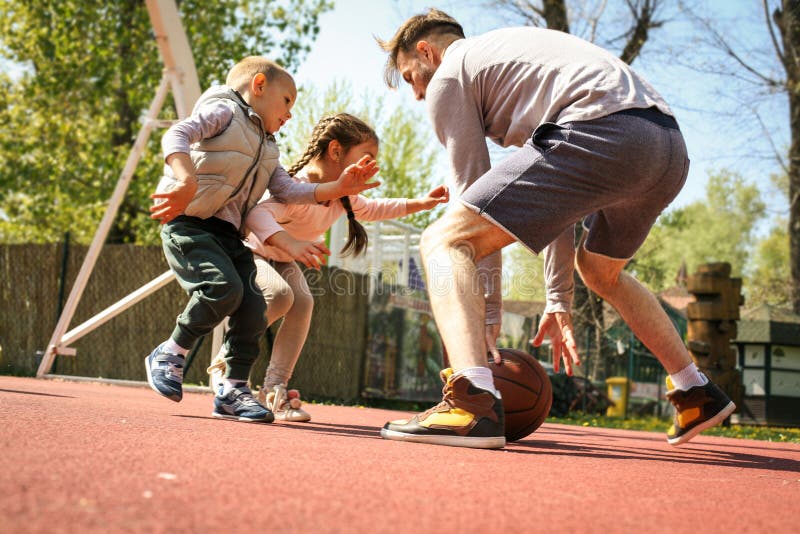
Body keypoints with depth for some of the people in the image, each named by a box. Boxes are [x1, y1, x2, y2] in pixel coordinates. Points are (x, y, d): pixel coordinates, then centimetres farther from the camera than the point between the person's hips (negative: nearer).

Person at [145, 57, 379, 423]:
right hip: (188, 223, -8)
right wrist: (187, 181, -33)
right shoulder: (222, 111, 1)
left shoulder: (266, 151, 26)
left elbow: (288, 191, 16)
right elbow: (176, 136, -16)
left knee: (253, 309, -6)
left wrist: (337, 189, 3)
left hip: (228, 234, 8)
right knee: (225, 288, -26)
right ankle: (170, 354, -6)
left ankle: (233, 391, 3)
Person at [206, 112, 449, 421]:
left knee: (303, 303, -19)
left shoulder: (343, 197, -6)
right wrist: (290, 243, -69)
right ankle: (222, 364, -16)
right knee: (279, 294, -33)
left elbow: (372, 210, 16)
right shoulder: (298, 188, -35)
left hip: (283, 262, 8)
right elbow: (257, 215, -52)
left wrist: (420, 203, 7)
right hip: (251, 253, -8)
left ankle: (274, 387, -15)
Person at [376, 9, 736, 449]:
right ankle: (698, 395, 39)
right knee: (599, 271, 35)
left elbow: (475, 195, 10)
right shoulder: (510, 49, 38)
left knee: (443, 242, -5)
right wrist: (559, 300, 33)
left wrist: (484, 315, 15)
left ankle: (471, 402, -27)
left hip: (603, 132, -9)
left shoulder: (448, 75, 14)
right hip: (672, 147, 9)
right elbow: (552, 201, 34)